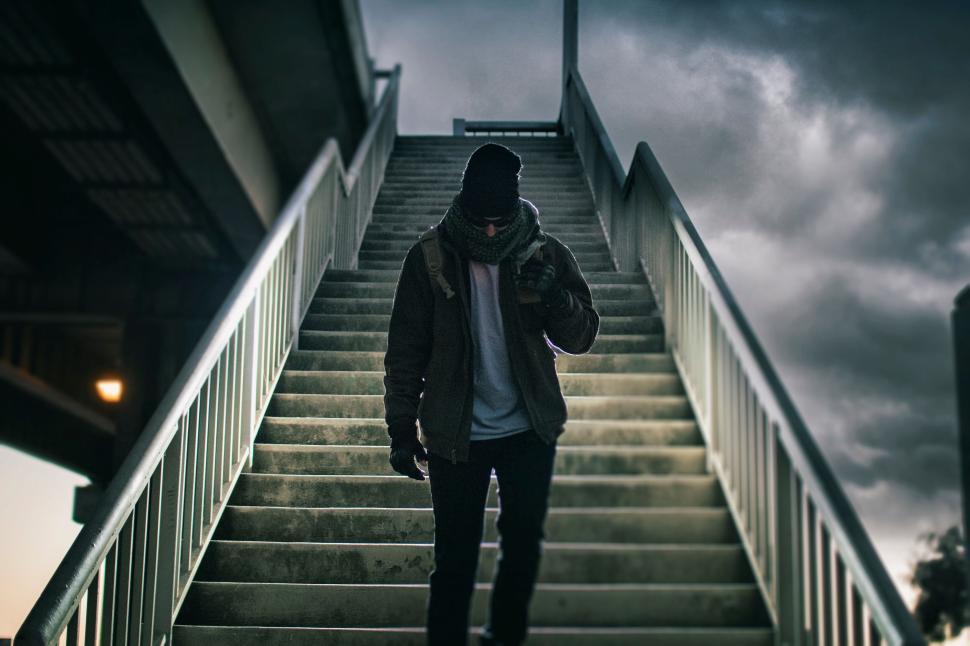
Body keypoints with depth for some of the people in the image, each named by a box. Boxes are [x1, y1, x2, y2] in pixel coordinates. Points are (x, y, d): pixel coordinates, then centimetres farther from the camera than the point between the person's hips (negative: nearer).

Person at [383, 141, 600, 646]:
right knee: (454, 560, 4)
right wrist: (402, 431, -5)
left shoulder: (546, 254, -6)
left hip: (530, 432, 2)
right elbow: (405, 352, -4)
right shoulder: (429, 258, -9)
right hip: (455, 434, -2)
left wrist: (554, 296, -26)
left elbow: (582, 338, -5)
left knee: (523, 548, 14)